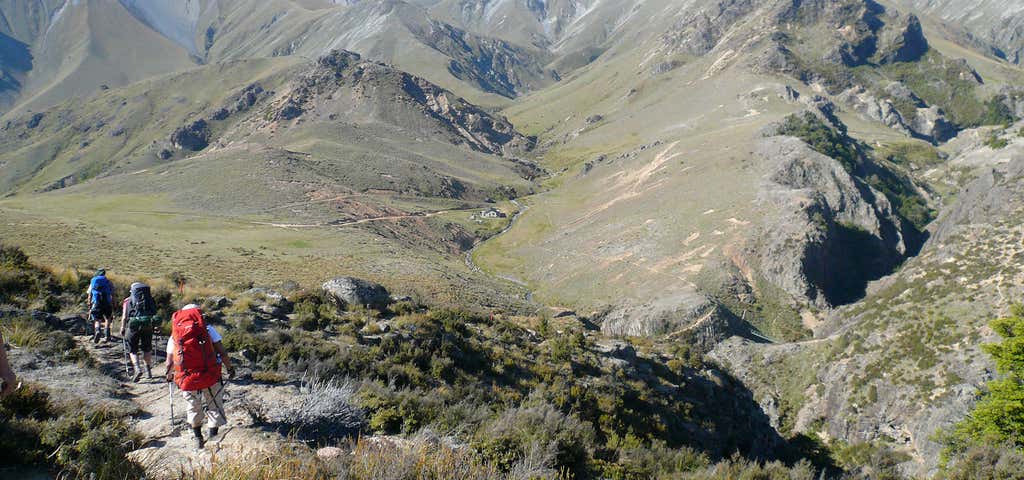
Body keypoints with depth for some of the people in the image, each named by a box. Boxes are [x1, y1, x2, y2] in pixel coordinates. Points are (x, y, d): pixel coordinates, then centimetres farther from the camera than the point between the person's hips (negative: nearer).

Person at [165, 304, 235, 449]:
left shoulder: (174, 335, 9)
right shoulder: (208, 329, 2)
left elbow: (169, 363, 12)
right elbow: (222, 353, -3)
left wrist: (169, 375, 31)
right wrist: (229, 368, 11)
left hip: (187, 380, 2)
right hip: (210, 377, -2)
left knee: (193, 409, 22)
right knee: (214, 408, 12)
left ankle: (198, 439, 33)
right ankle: (213, 437, 15)